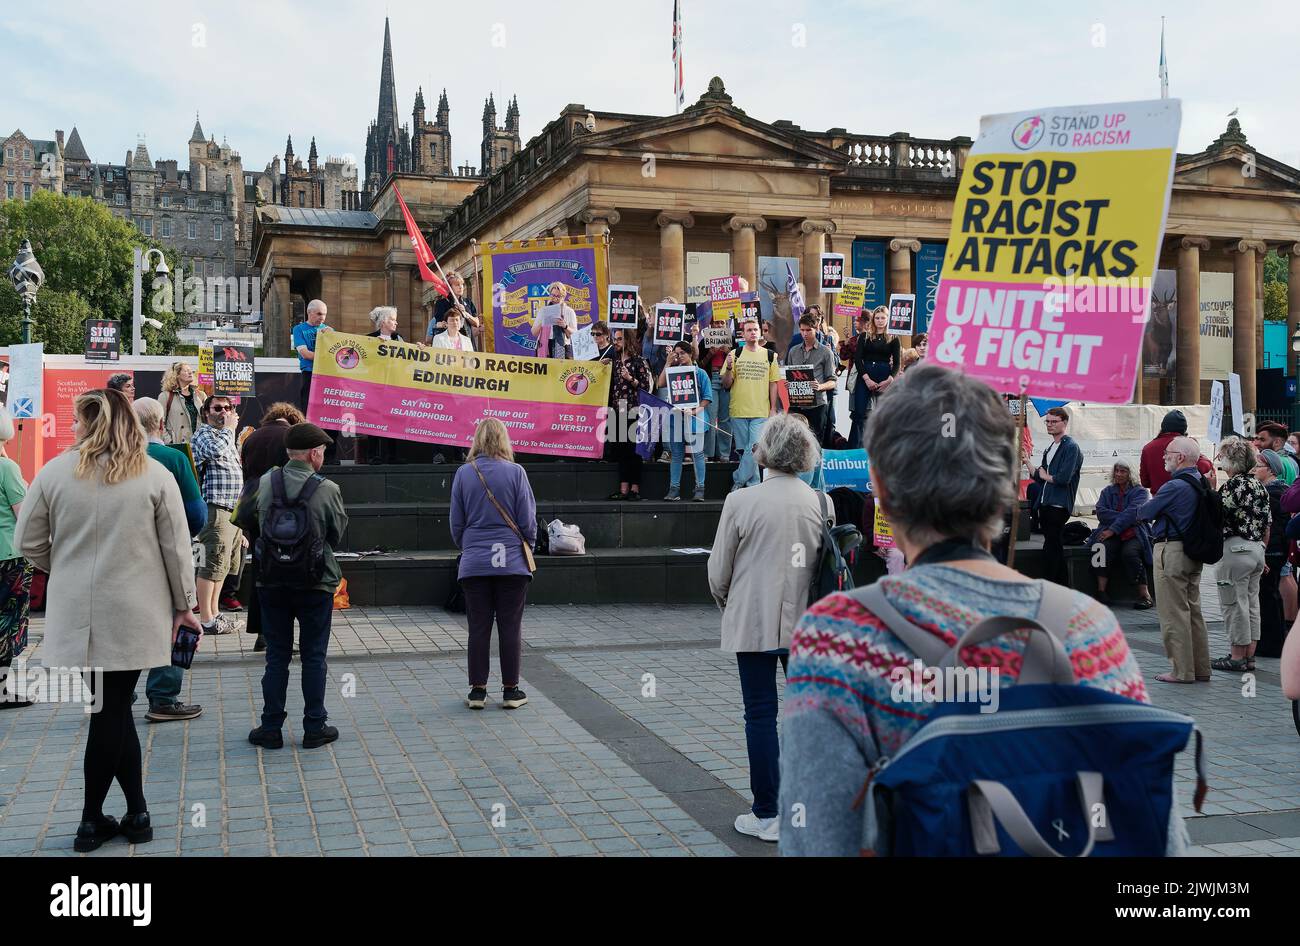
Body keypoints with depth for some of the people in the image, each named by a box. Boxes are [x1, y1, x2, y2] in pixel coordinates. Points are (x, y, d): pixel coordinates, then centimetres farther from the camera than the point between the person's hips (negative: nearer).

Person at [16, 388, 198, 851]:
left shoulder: (54, 473, 0)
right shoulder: (156, 475, -3)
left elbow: (28, 543, 5)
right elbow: (176, 547, -2)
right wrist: (184, 603, 9)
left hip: (76, 613, 1)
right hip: (133, 613, -1)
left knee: (111, 710, 8)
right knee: (112, 711, 5)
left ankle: (136, 812, 10)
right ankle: (92, 820, 15)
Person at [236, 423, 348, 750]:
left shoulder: (265, 483, -6)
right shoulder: (328, 490, -14)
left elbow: (245, 520, 6)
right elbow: (337, 535, -3)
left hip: (272, 584, 3)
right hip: (315, 584, -2)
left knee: (277, 656, 12)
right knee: (314, 657, 9)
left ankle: (271, 728, 16)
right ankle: (315, 727, 14)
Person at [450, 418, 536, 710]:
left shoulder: (464, 473, -1)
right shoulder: (515, 472, -6)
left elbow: (456, 522, 5)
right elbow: (528, 519, -3)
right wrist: (528, 547, 14)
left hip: (475, 563, 1)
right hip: (512, 562, -1)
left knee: (478, 628, 8)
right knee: (510, 627, 6)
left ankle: (477, 691, 13)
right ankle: (511, 691, 11)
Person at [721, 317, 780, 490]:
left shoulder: (769, 355, 7)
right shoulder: (735, 354, 5)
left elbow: (773, 383, 9)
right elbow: (726, 384, 3)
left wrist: (773, 408, 2)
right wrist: (729, 367, -15)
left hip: (761, 412, -1)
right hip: (738, 411, 1)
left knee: (755, 448, -13)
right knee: (743, 450, 5)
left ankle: (738, 481, -3)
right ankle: (753, 484, 16)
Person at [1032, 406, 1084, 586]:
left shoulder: (1071, 447, -10)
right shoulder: (1050, 447, 17)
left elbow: (1064, 478, -20)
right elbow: (1040, 476, 19)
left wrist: (1045, 476, -4)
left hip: (1059, 506, -9)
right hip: (1046, 504, 9)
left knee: (1050, 549, -8)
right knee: (1055, 547, 14)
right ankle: (1063, 586, 21)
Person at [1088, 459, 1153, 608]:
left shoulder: (1140, 491, 9)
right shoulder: (1107, 491, 19)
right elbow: (1101, 513, 2)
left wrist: (1110, 515, -3)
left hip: (1134, 533, -2)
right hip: (1111, 533, 2)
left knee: (1129, 552, -33)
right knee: (1104, 548, -31)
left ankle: (1145, 594, -29)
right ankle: (1101, 591, -34)